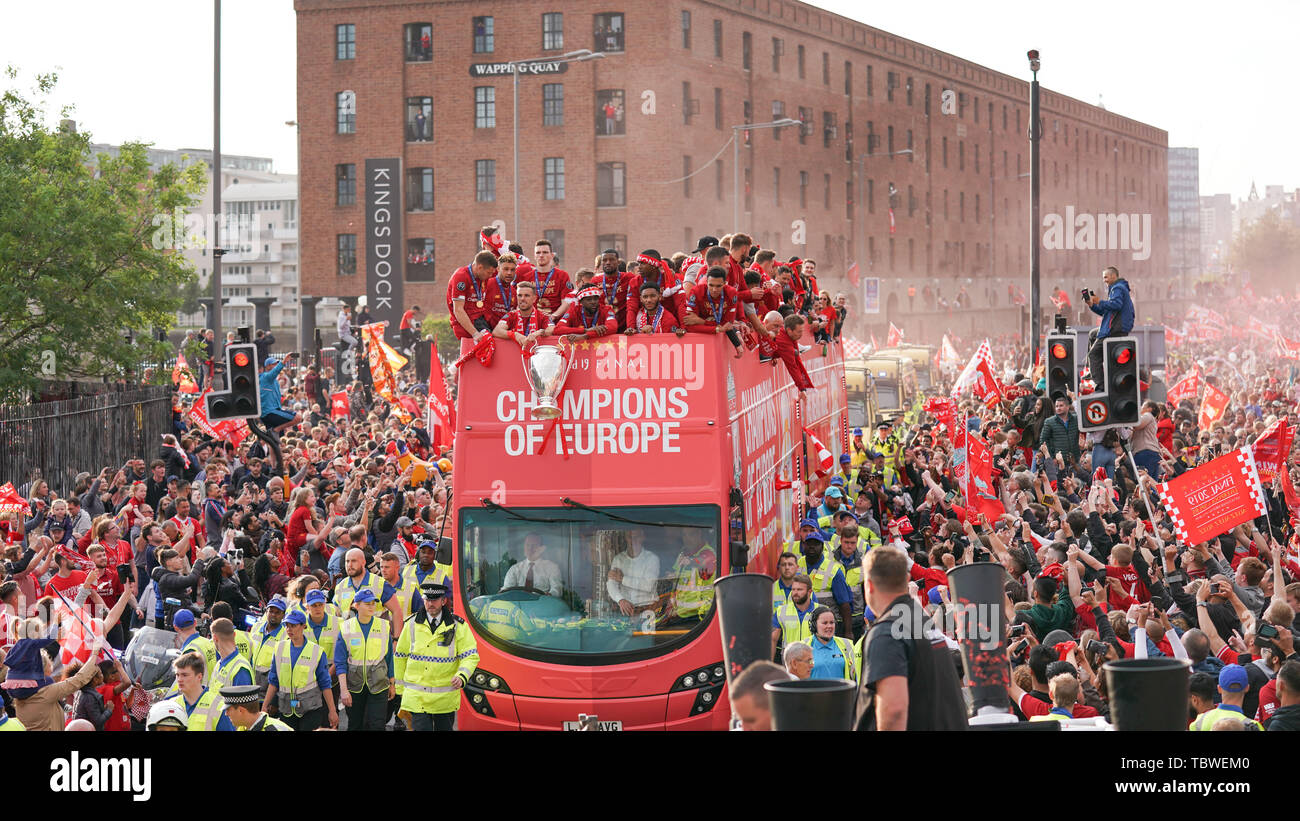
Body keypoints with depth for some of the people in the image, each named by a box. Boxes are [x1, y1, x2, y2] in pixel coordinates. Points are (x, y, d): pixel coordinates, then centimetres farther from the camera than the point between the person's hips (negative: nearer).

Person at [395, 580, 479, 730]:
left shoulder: (458, 626, -1)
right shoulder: (412, 625, 2)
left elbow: (471, 656, -4)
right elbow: (400, 656, 11)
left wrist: (461, 676, -24)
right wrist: (400, 687, 12)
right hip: (417, 696, 0)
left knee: (444, 728, 8)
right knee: (421, 728, -10)